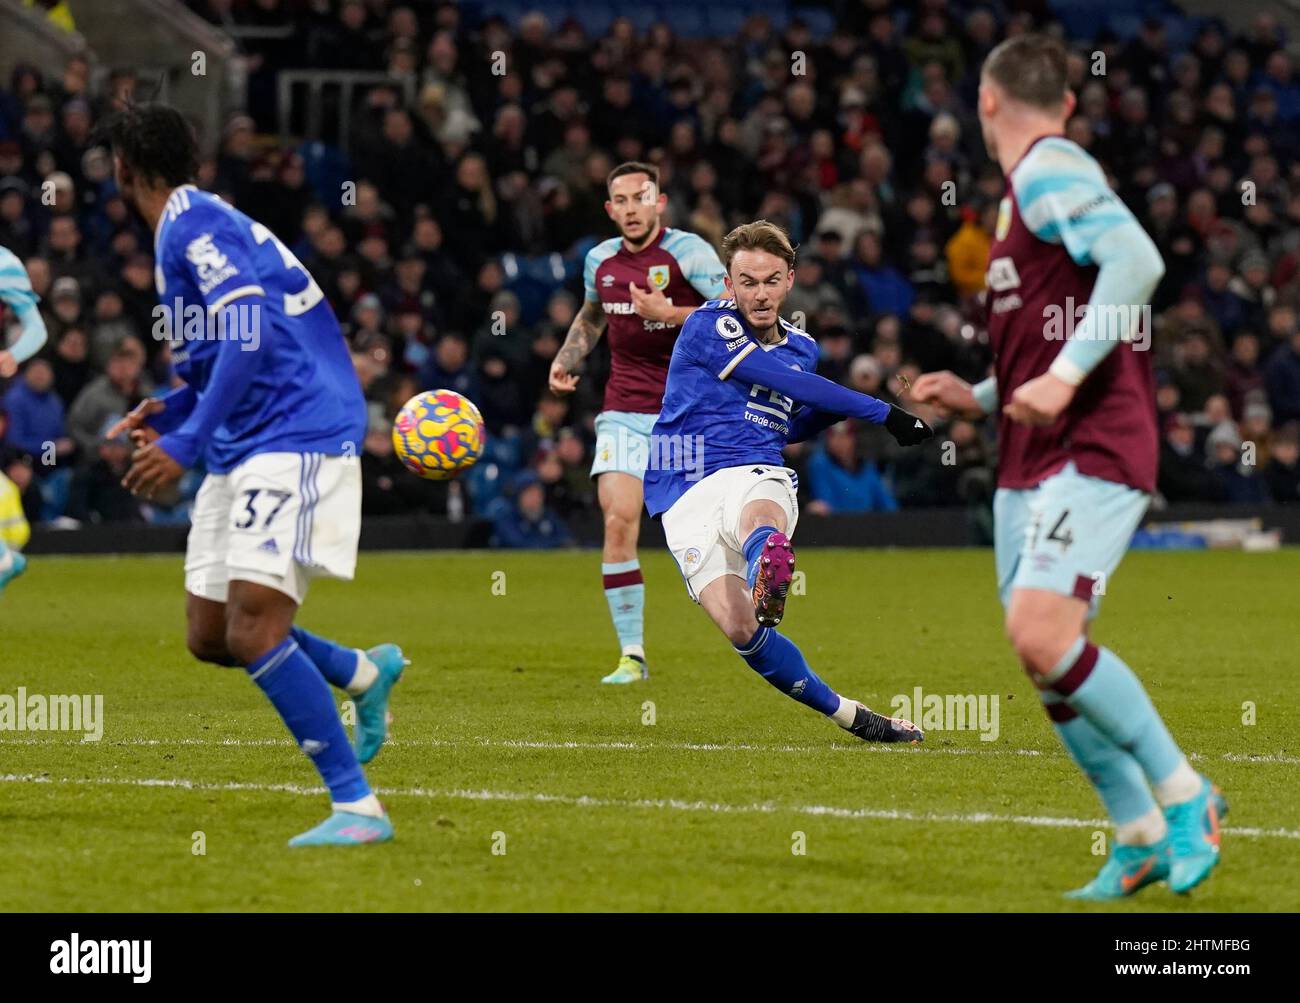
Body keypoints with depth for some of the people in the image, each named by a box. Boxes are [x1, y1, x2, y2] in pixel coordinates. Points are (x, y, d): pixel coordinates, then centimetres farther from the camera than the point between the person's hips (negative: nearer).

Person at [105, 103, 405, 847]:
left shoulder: (191, 223, -11)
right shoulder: (196, 223, 19)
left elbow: (251, 338, -22)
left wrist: (186, 443, -23)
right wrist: (174, 409, 20)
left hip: (295, 441, -10)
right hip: (244, 451, 10)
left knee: (253, 631, -18)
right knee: (210, 635, 11)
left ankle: (358, 806, -16)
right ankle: (365, 672, 31)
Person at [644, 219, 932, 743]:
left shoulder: (801, 348, 18)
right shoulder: (707, 326, -3)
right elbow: (789, 381, -10)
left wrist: (843, 405, 13)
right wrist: (883, 413, -8)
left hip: (755, 477, 3)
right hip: (687, 499, -3)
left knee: (758, 522, -38)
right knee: (741, 630, -22)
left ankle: (768, 587, -74)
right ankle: (847, 715, -10)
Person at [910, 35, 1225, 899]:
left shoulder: (1048, 170, -9)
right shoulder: (1029, 188, 21)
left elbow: (1137, 260, -26)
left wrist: (1064, 376, -29)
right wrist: (978, 399, 19)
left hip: (1093, 452, -10)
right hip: (1032, 461, 10)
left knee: (1043, 636, -22)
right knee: (1038, 654, 5)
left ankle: (1183, 794, -8)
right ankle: (1142, 838, 12)